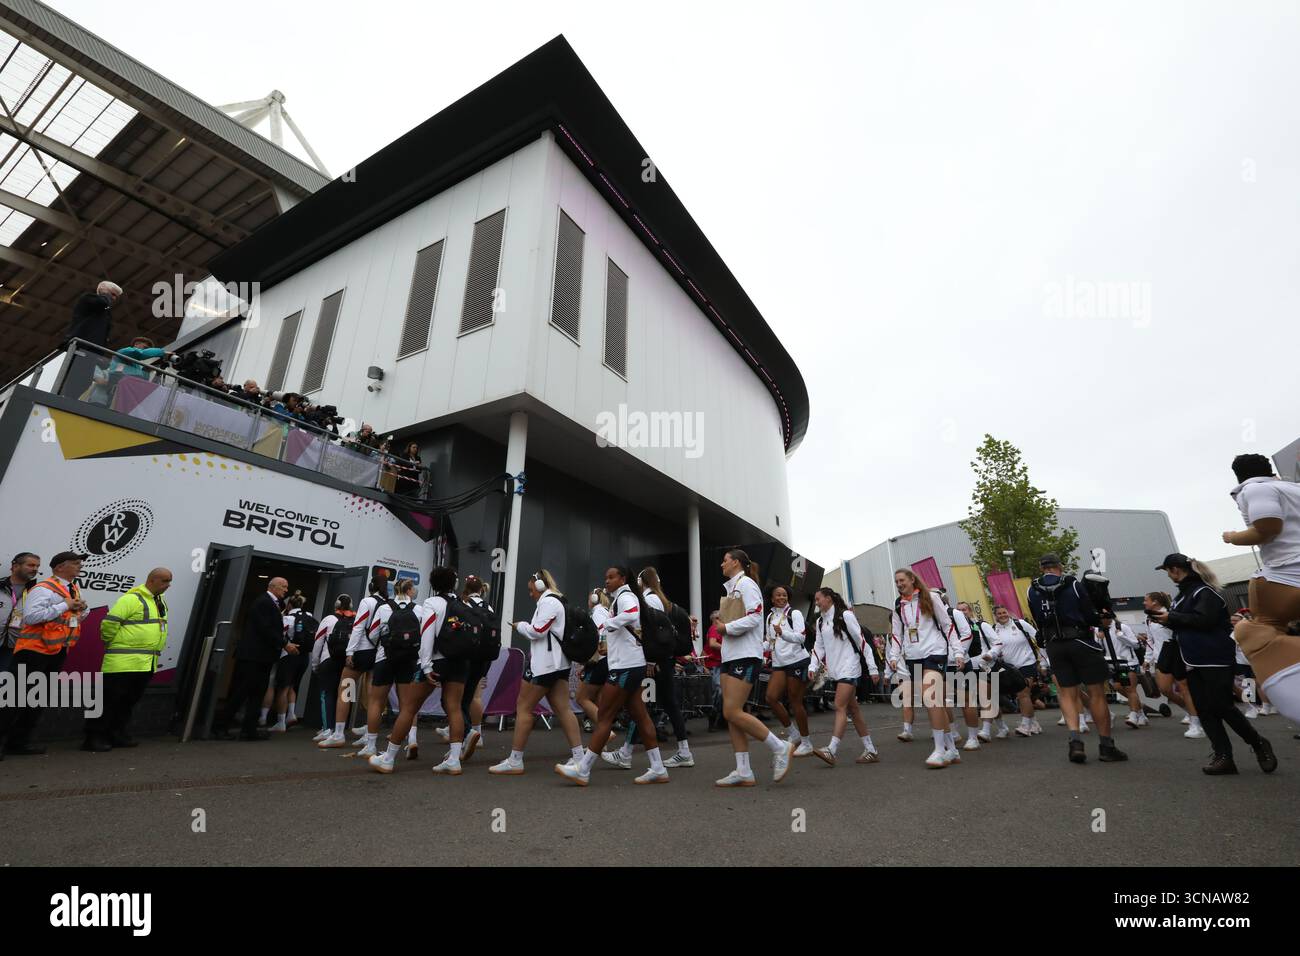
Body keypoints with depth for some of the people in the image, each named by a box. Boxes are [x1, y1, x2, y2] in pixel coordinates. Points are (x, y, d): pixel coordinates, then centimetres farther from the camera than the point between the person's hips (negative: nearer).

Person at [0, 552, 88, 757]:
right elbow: (30, 616, -26)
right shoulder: (43, 589, -15)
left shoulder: (75, 590, 13)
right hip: (35, 650, -8)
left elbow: (77, 616, 24)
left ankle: (20, 740, 21)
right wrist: (65, 605, -22)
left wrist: (81, 610, 1)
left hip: (58, 652, 9)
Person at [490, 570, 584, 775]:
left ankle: (515, 761, 6)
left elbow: (537, 631, -18)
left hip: (544, 664, -10)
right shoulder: (557, 601, 19)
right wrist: (526, 627, 9)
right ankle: (578, 757, 8)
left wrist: (520, 625, -2)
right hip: (558, 663, 10)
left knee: (523, 707, -1)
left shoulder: (548, 601, -12)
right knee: (563, 709, 8)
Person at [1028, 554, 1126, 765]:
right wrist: (1104, 618, 17)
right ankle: (1107, 747, 13)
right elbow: (1091, 617, -3)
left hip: (1054, 646, 3)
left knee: (1067, 693, 11)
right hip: (1081, 642, -3)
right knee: (1097, 693, 6)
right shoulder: (1073, 585, -8)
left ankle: (1075, 740, -4)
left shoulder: (1032, 591, 2)